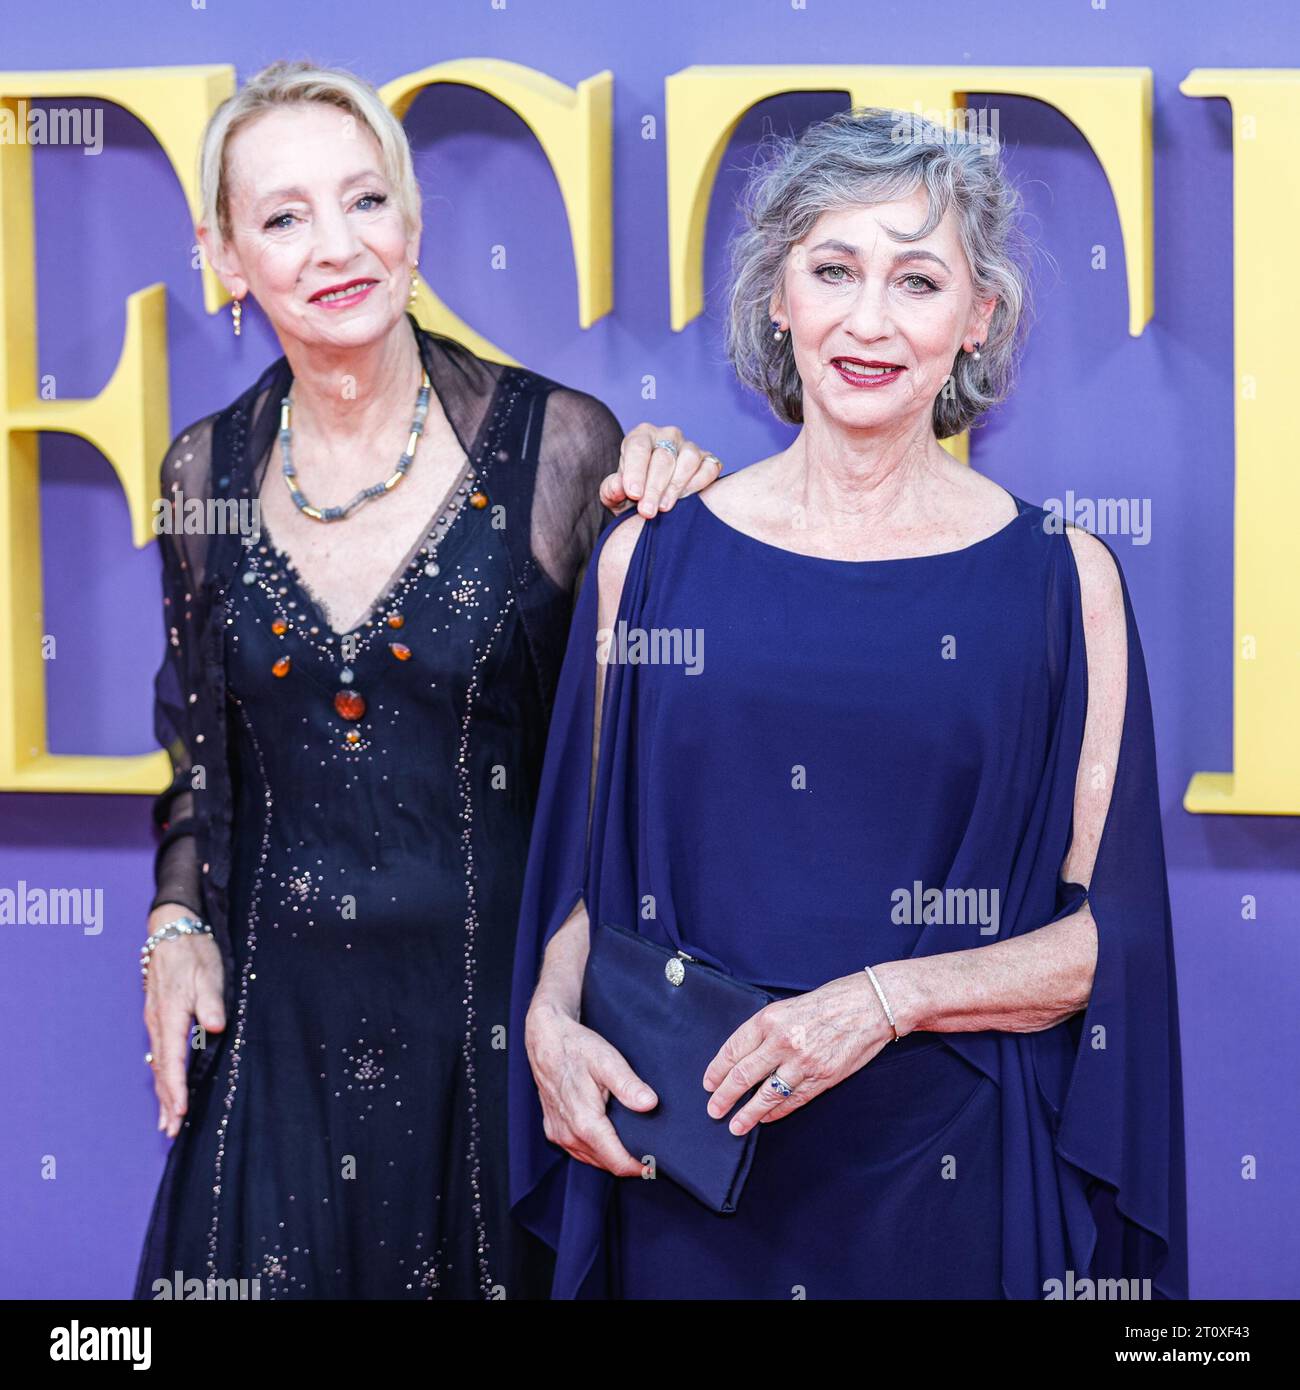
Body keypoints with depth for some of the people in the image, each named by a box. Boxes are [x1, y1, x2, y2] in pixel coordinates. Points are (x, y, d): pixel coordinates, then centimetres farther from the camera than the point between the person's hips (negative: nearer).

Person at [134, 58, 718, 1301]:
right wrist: (177, 923, 3)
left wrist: (688, 507, -18)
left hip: (500, 1001, -3)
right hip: (280, 1017, 3)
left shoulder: (554, 443, -10)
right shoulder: (208, 471, 2)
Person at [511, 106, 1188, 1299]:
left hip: (955, 1175, -1)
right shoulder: (652, 557, 1)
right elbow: (584, 861, 9)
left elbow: (1113, 930, -3)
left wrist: (889, 998, -15)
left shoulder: (1063, 579, -3)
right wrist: (550, 1022, -8)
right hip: (680, 1161, 1)